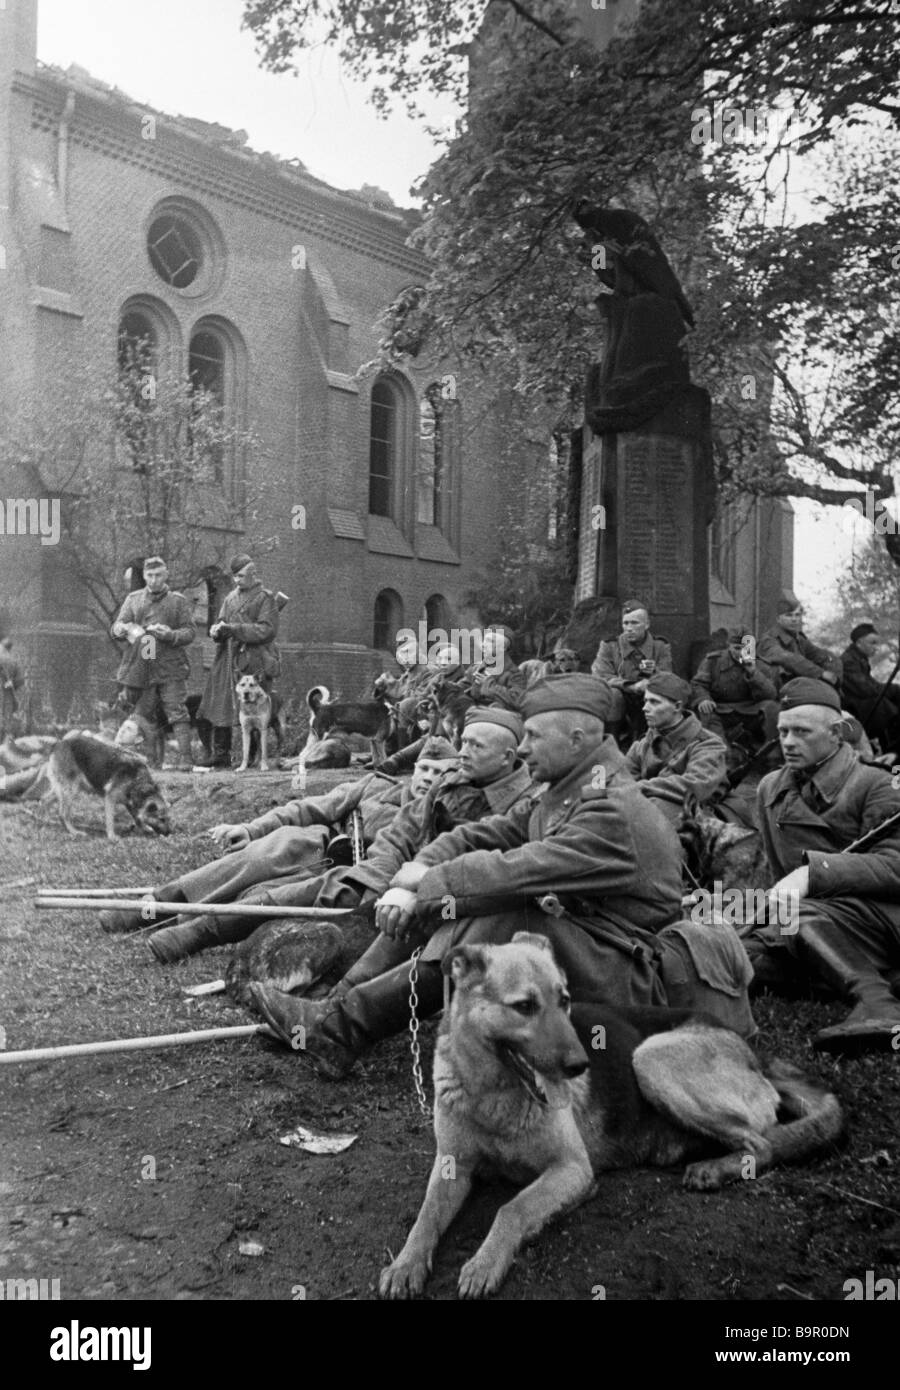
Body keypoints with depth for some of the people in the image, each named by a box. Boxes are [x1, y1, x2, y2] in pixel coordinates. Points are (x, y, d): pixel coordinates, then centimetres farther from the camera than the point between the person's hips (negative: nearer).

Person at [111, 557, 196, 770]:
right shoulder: (133, 599, 11)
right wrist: (124, 629, -17)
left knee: (176, 711, -9)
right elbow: (116, 628, 7)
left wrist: (170, 635, -20)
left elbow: (190, 631, -1)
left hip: (170, 667, -3)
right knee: (144, 715, 8)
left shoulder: (178, 601, 4)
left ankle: (185, 757, -8)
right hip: (140, 668, 3)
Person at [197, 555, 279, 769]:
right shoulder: (231, 598, 16)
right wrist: (217, 630, -5)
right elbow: (223, 622, 20)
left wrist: (233, 628, -16)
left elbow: (267, 630, -12)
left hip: (255, 662, -6)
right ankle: (220, 753, 9)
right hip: (229, 660, 6)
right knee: (221, 706, 3)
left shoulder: (265, 597, -3)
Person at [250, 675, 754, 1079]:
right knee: (461, 934, -6)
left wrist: (428, 883, -19)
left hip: (625, 981, -9)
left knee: (495, 919, -26)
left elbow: (519, 871, -30)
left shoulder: (617, 813, -22)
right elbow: (478, 836, 4)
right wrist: (410, 882, -13)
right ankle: (339, 1024, -8)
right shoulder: (559, 795, 9)